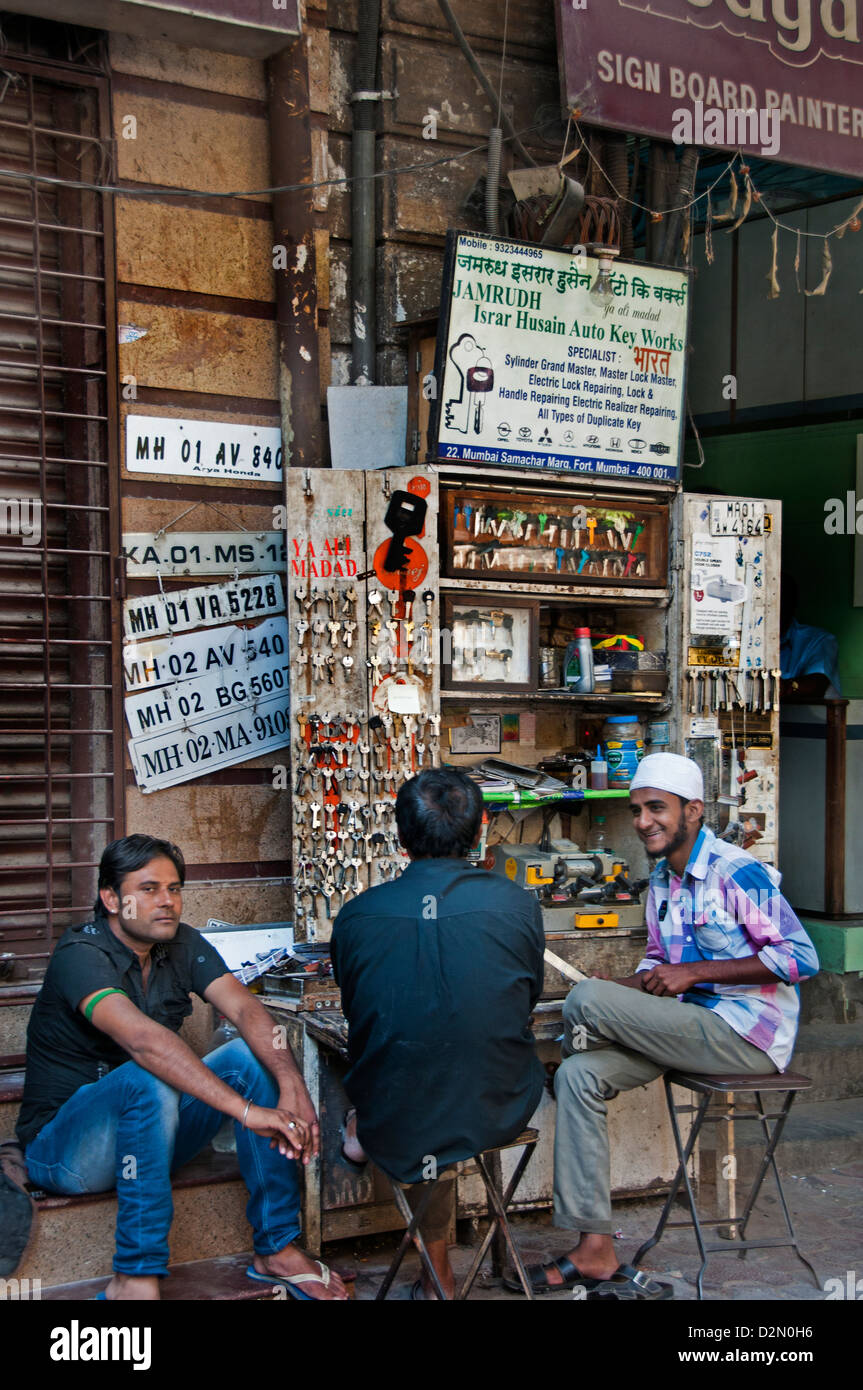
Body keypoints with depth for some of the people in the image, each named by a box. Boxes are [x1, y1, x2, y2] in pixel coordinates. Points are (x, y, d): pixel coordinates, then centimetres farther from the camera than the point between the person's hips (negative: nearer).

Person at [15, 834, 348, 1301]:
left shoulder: (182, 944, 1)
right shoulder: (81, 955, -22)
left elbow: (246, 1009, -14)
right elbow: (141, 1039, -39)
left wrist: (293, 1087, -34)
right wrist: (247, 1110, -47)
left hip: (146, 1130, 7)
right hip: (63, 1145, -7)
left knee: (252, 1054, -15)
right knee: (148, 1079, -36)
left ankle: (276, 1248, -11)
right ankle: (135, 1278, -31)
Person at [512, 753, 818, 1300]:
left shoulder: (738, 873, -12)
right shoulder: (662, 882, 15)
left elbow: (800, 957, -19)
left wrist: (692, 973, -18)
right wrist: (627, 986, 1)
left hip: (747, 1037, -9)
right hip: (696, 1029, 9)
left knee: (586, 1000, -21)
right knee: (579, 1074, -12)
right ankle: (596, 1254, -12)